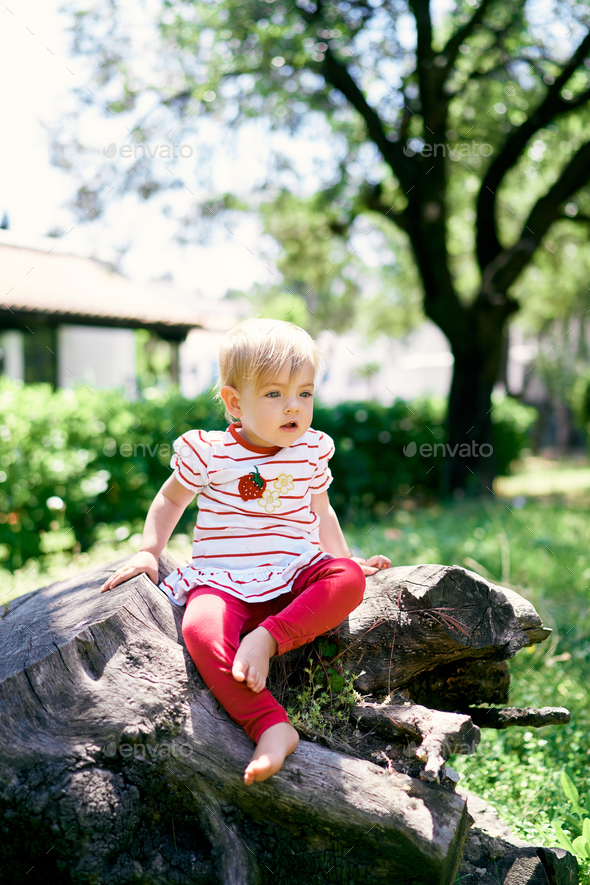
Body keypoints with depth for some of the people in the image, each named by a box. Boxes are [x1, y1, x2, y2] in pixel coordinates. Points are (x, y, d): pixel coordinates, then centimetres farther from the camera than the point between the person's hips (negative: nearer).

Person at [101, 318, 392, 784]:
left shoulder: (311, 452, 7)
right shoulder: (209, 452, -2)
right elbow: (171, 499, 15)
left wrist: (345, 558, 12)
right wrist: (148, 551, 3)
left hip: (295, 577, 3)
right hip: (223, 582, -2)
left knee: (349, 578, -27)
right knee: (201, 630, -35)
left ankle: (267, 638, -32)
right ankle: (271, 727, -38)